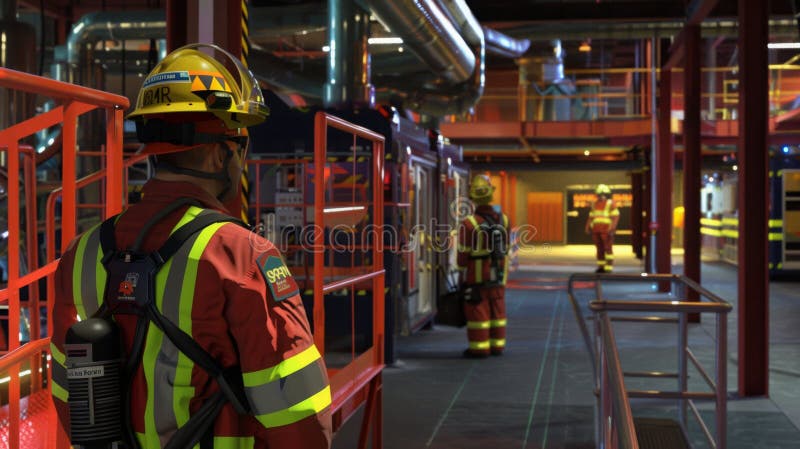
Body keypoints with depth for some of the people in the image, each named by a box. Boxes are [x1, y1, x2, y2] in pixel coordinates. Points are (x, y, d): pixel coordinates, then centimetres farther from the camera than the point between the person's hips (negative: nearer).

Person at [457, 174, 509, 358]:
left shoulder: (468, 224, -18)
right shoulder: (503, 219, -2)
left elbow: (463, 255, -12)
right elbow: (505, 249, 7)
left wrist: (462, 278, -2)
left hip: (476, 277, -5)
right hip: (498, 278, 5)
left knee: (478, 311, 0)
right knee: (496, 310, 12)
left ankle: (479, 347, 2)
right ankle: (496, 345, 17)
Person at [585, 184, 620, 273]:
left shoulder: (611, 204, -4)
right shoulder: (595, 204, 15)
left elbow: (616, 217, -11)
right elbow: (591, 217, 17)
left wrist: (612, 228, -21)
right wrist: (588, 227, 6)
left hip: (606, 230, -6)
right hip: (596, 230, 6)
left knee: (608, 248, -6)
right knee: (600, 249, 7)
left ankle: (609, 267, -6)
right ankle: (601, 267, 12)